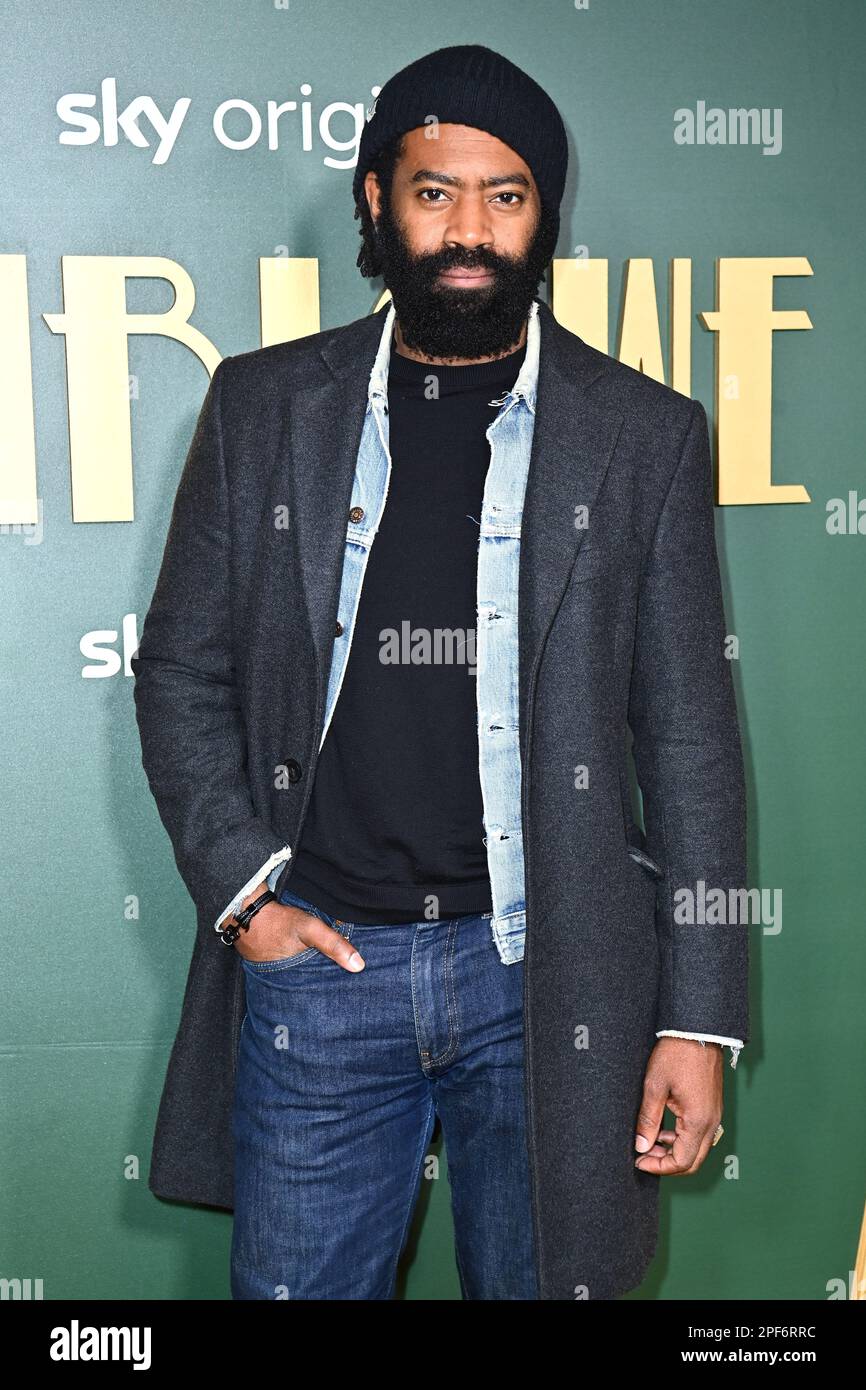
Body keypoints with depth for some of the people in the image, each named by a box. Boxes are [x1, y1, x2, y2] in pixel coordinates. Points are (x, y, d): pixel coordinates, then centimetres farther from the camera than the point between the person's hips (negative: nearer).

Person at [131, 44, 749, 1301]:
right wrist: (241, 888, -5)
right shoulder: (264, 406, 4)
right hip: (315, 962, 1)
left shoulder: (643, 435, 1)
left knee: (543, 1277, 13)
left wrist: (697, 1016, -3)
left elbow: (689, 738, 0)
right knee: (293, 1283, 13)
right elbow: (181, 672, 8)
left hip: (550, 973, 0)